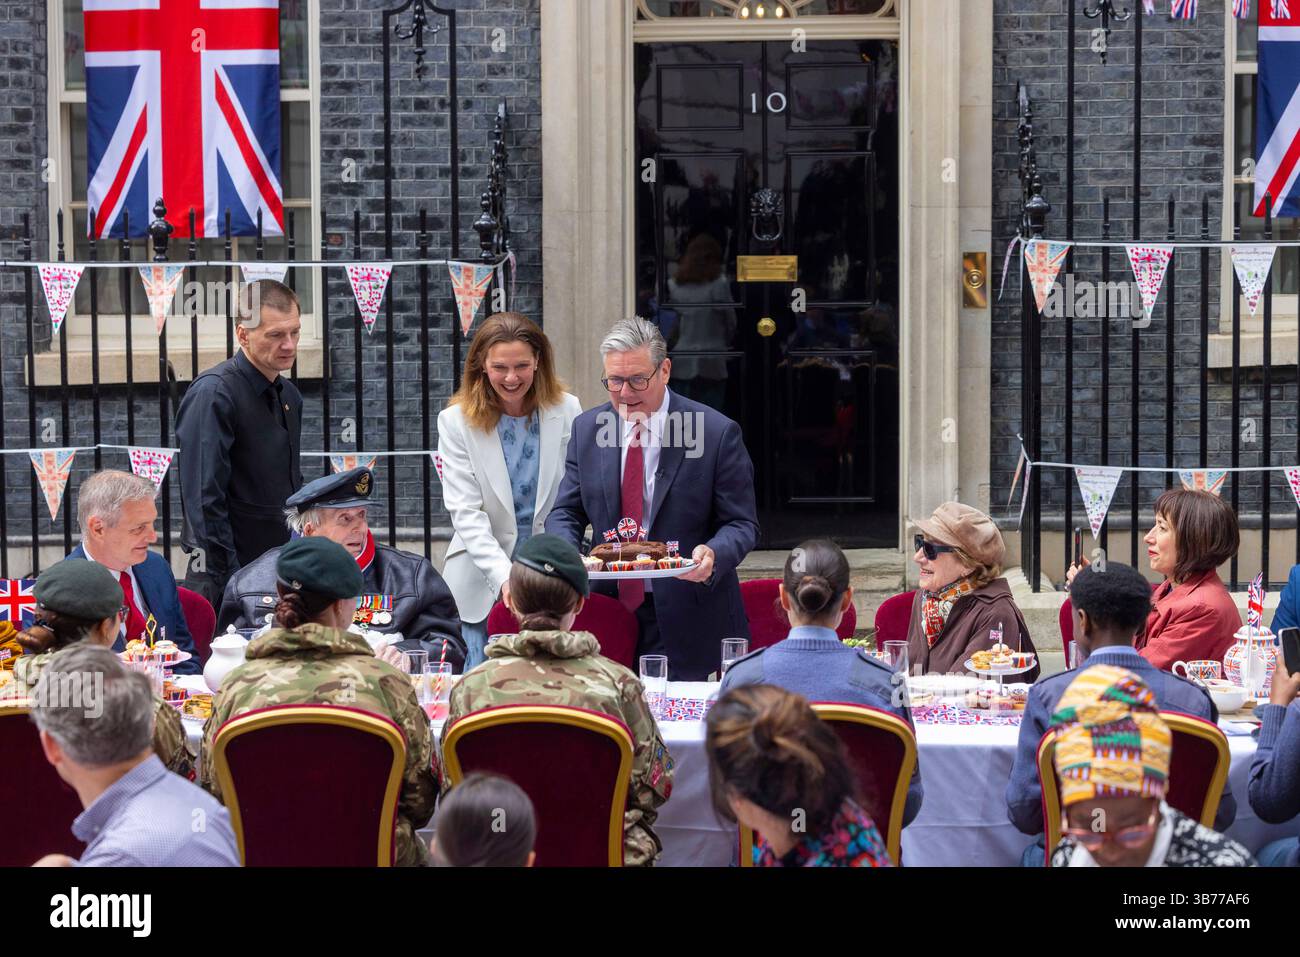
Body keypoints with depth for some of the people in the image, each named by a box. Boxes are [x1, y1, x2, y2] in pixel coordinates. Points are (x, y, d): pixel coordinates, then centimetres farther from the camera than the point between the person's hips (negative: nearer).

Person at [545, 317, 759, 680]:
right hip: (610, 612, 3)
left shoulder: (718, 433, -6)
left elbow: (742, 524, -4)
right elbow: (566, 513, 10)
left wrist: (713, 554, -26)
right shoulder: (586, 429, 6)